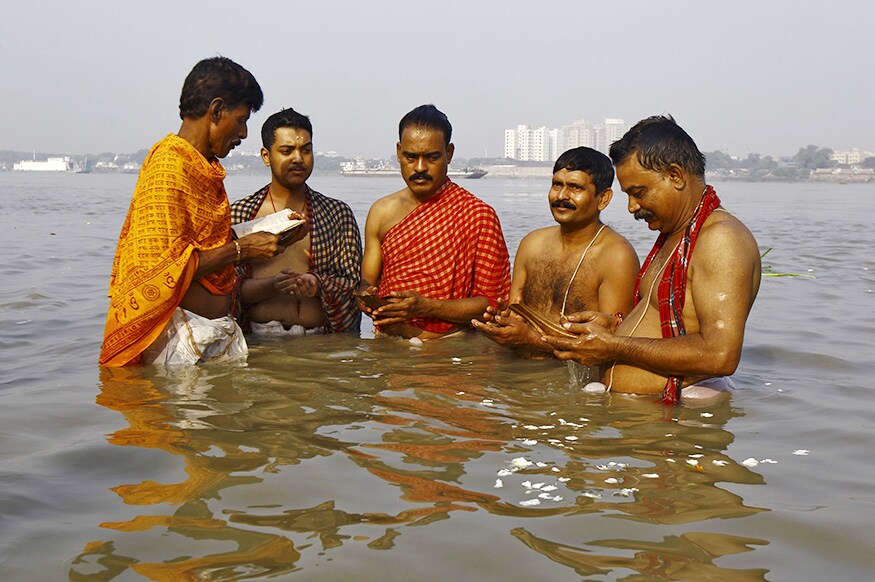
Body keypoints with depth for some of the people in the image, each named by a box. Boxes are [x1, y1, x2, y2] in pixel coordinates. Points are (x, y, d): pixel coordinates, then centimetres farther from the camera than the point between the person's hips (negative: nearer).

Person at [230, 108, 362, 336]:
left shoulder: (338, 214, 13)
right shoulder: (238, 213, 10)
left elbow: (354, 283, 9)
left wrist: (318, 283, -10)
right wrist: (272, 285, -12)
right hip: (257, 338, -1)